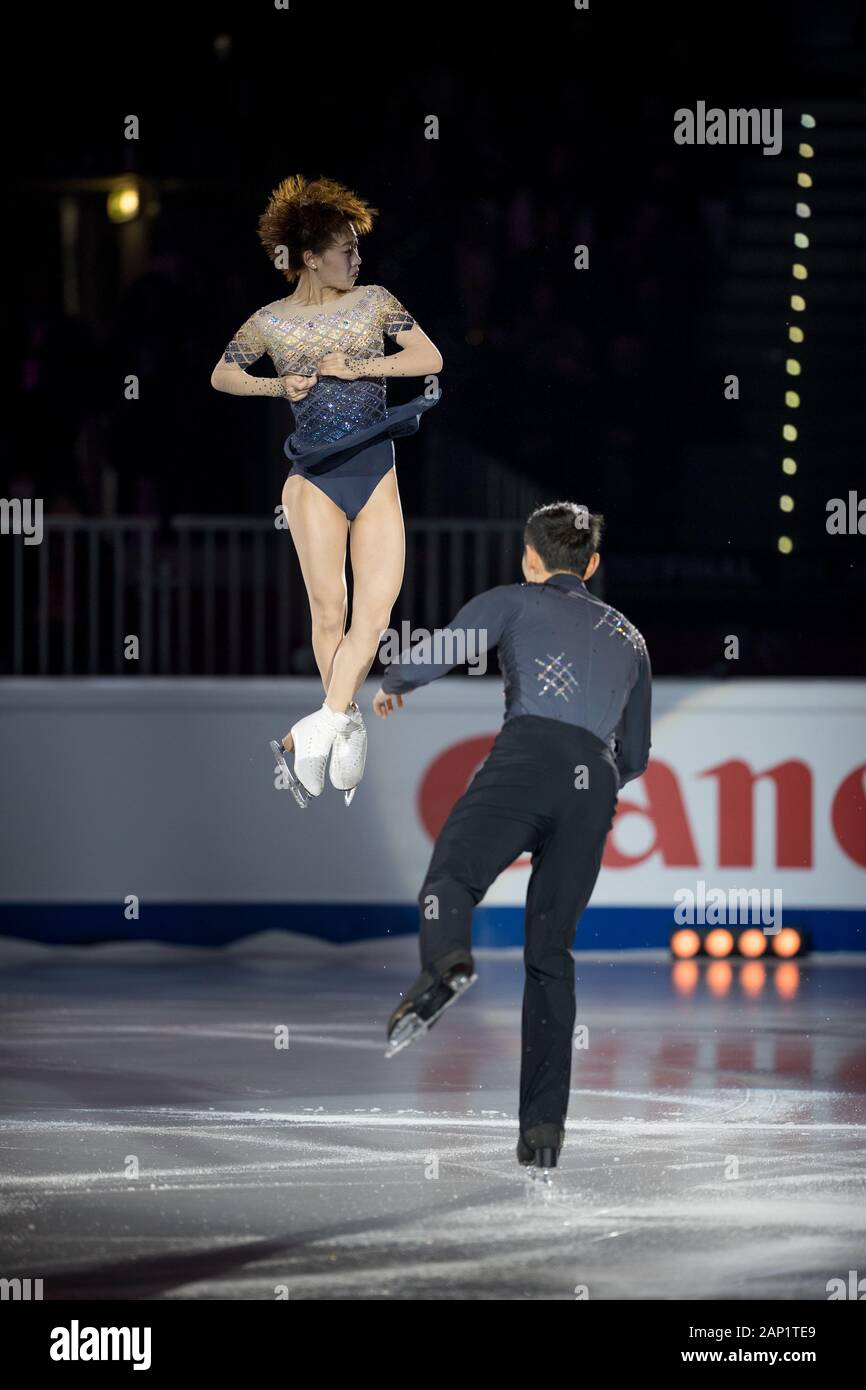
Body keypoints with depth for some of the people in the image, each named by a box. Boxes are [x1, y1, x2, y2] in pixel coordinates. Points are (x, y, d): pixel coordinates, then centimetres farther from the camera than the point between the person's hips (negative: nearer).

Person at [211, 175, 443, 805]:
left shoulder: (374, 301, 4)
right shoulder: (271, 322, 0)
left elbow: (430, 358, -2)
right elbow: (221, 376, 13)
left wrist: (358, 367, -11)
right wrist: (277, 386, -4)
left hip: (377, 472, 2)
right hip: (314, 475, -2)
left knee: (378, 604, -11)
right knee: (329, 611, -3)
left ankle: (319, 727, -9)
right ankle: (347, 724, 8)